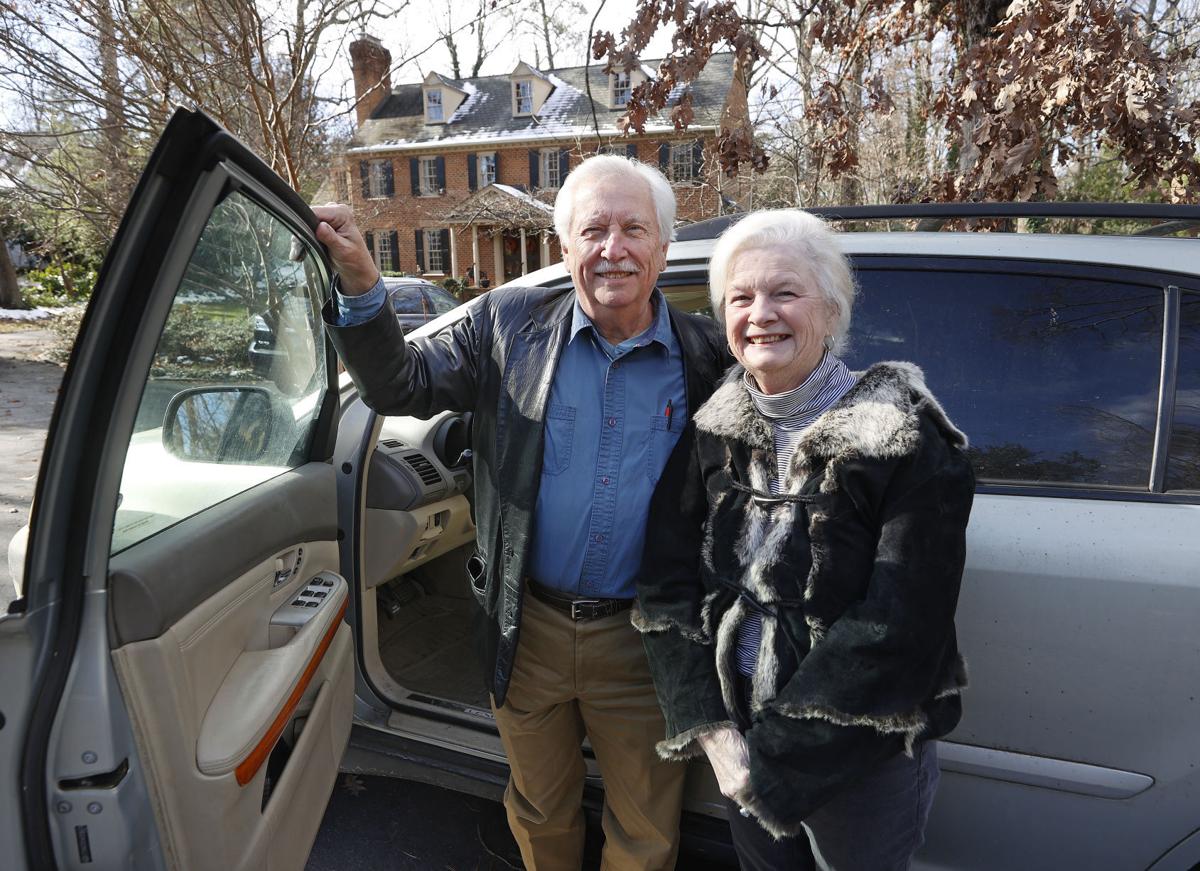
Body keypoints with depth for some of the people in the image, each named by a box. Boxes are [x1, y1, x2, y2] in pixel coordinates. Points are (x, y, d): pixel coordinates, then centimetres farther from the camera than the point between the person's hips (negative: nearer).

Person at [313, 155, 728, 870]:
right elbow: (400, 387, -3)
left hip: (642, 641, -1)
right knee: (541, 812, 26)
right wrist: (360, 286, -15)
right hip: (529, 629, 1)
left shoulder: (705, 357, -7)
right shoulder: (511, 325, -5)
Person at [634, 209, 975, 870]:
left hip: (861, 761, -3)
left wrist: (775, 762, -19)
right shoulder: (712, 430, -4)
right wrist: (714, 730, -14)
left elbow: (898, 633, -22)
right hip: (733, 734, 4)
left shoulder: (907, 442, -18)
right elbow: (666, 585, -5)